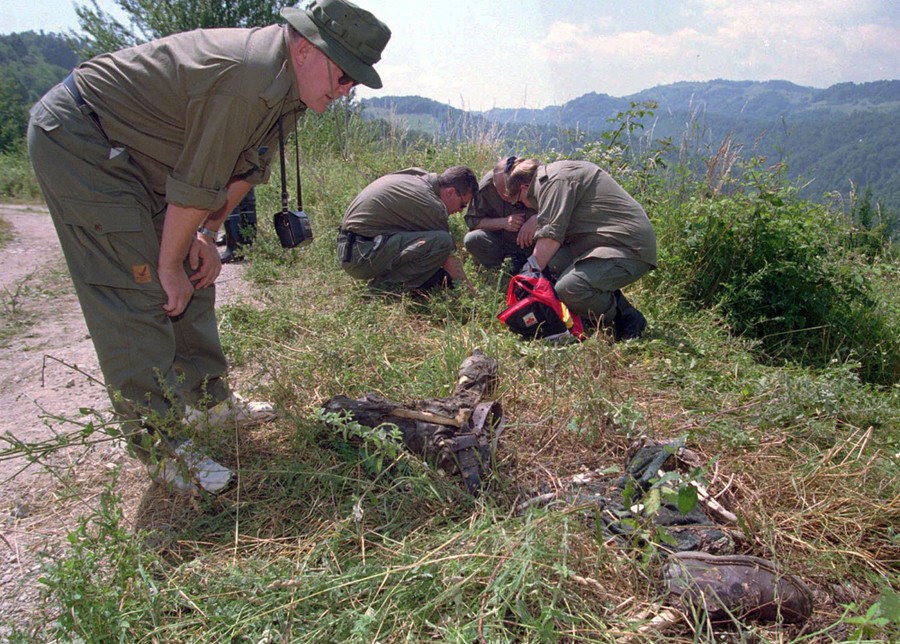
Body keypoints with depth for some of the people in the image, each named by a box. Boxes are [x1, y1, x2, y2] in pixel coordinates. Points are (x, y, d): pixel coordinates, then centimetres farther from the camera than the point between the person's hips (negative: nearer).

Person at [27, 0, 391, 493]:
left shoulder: (286, 81, 2)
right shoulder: (245, 79, -30)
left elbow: (248, 167, 9)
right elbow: (196, 185, -25)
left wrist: (206, 235, 5)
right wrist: (170, 264, -14)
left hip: (131, 155, 10)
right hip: (74, 142, -10)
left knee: (192, 280, 10)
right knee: (137, 294, -13)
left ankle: (208, 400, 23)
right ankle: (160, 446, -4)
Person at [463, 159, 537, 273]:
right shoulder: (486, 186, -18)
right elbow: (472, 220, -12)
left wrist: (536, 219, -40)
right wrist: (503, 222, -27)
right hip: (500, 240, 1)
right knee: (471, 239, -28)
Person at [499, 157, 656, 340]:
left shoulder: (554, 180, -13)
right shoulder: (555, 175, 19)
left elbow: (551, 235, -20)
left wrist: (532, 271, -12)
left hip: (631, 249, -10)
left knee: (567, 289, -28)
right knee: (549, 260, -2)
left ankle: (627, 319, -4)